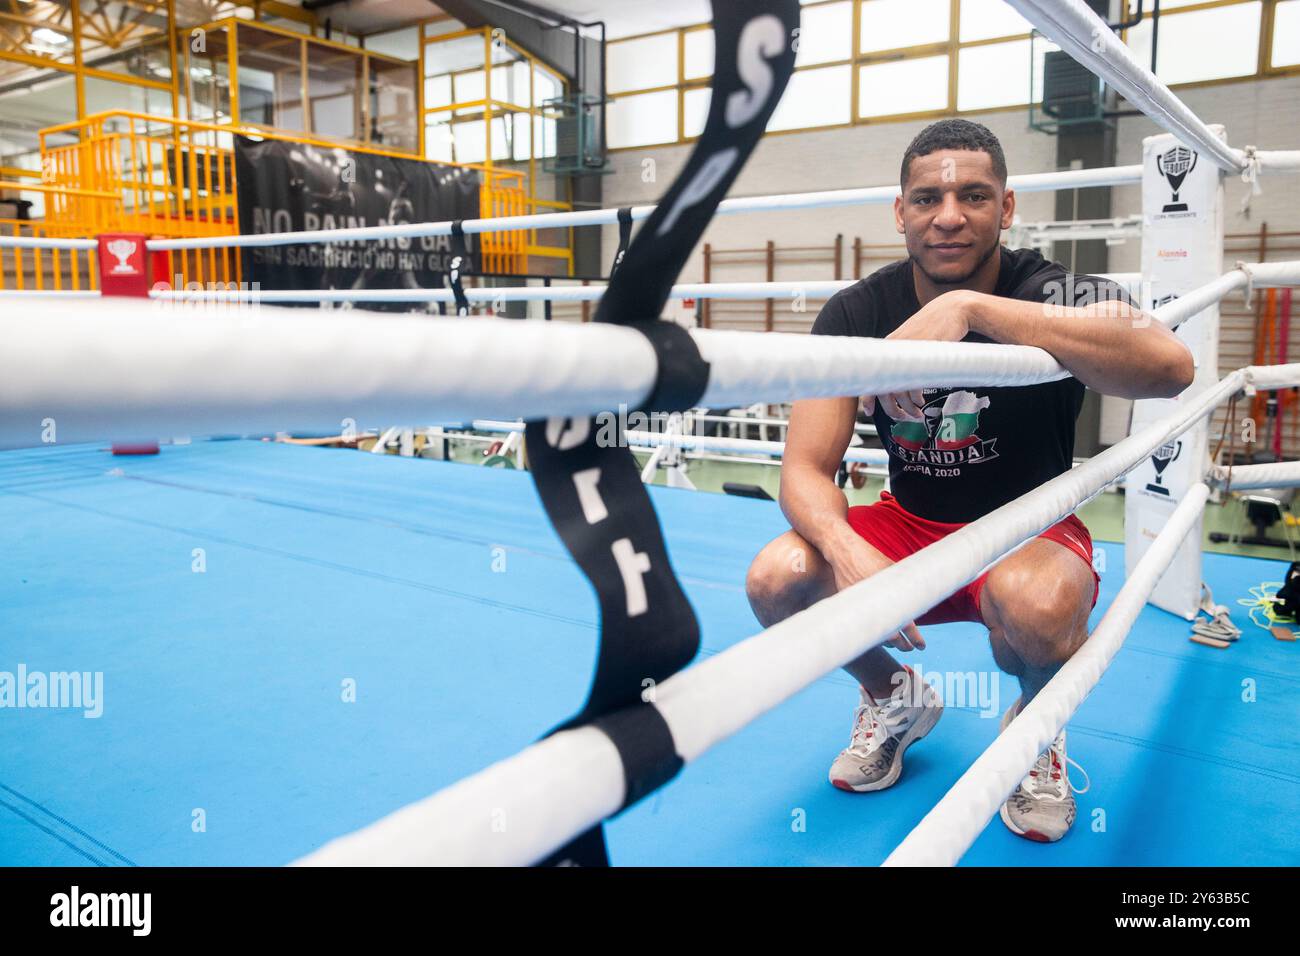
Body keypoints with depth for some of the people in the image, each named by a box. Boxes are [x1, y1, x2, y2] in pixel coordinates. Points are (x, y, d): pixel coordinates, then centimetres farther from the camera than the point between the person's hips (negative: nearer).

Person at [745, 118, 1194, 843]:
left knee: (1035, 602, -38)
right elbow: (806, 469, -15)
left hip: (1029, 531, -2)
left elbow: (1170, 366, -40)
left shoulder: (1051, 294, -17)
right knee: (776, 580, -23)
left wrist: (972, 307, -44)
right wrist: (848, 551, -38)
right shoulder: (856, 313, -10)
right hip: (910, 524, 3)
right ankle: (894, 699, 11)